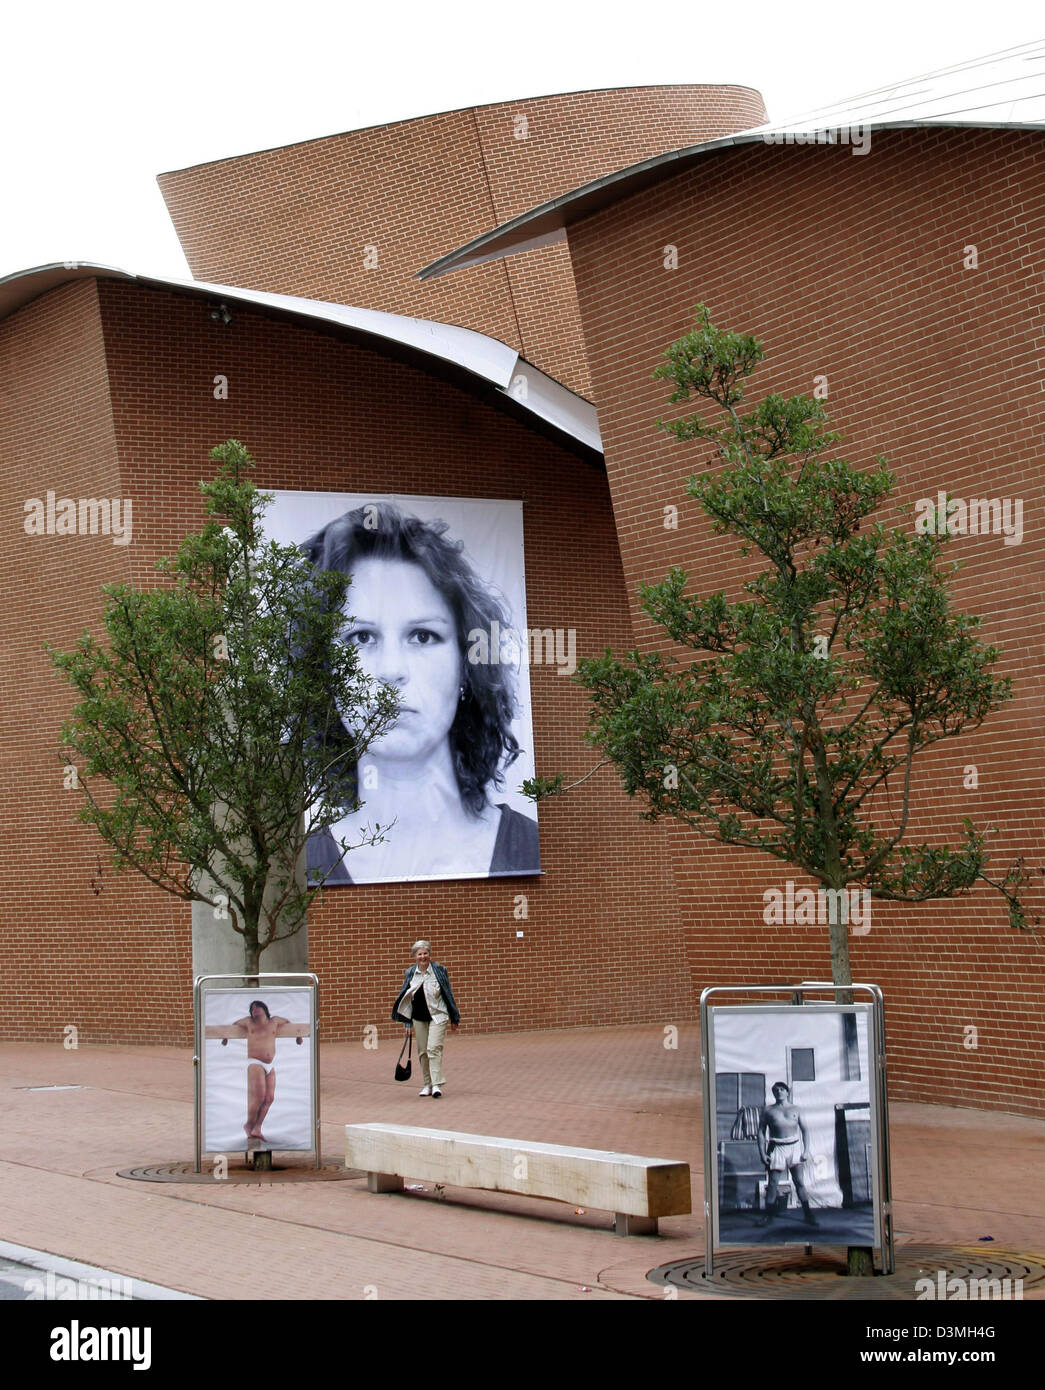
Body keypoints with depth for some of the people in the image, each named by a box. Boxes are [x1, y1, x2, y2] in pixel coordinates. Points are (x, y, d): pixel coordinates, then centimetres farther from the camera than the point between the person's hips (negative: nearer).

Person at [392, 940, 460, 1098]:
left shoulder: (438, 970, -5)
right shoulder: (410, 973, 5)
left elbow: (448, 994, 0)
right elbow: (406, 998, 11)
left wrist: (454, 1019, 1)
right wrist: (408, 1022, 8)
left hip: (437, 1016, -4)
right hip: (418, 1018, 4)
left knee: (434, 1048, -15)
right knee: (422, 1052, 8)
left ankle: (437, 1084, -17)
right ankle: (427, 1084, 18)